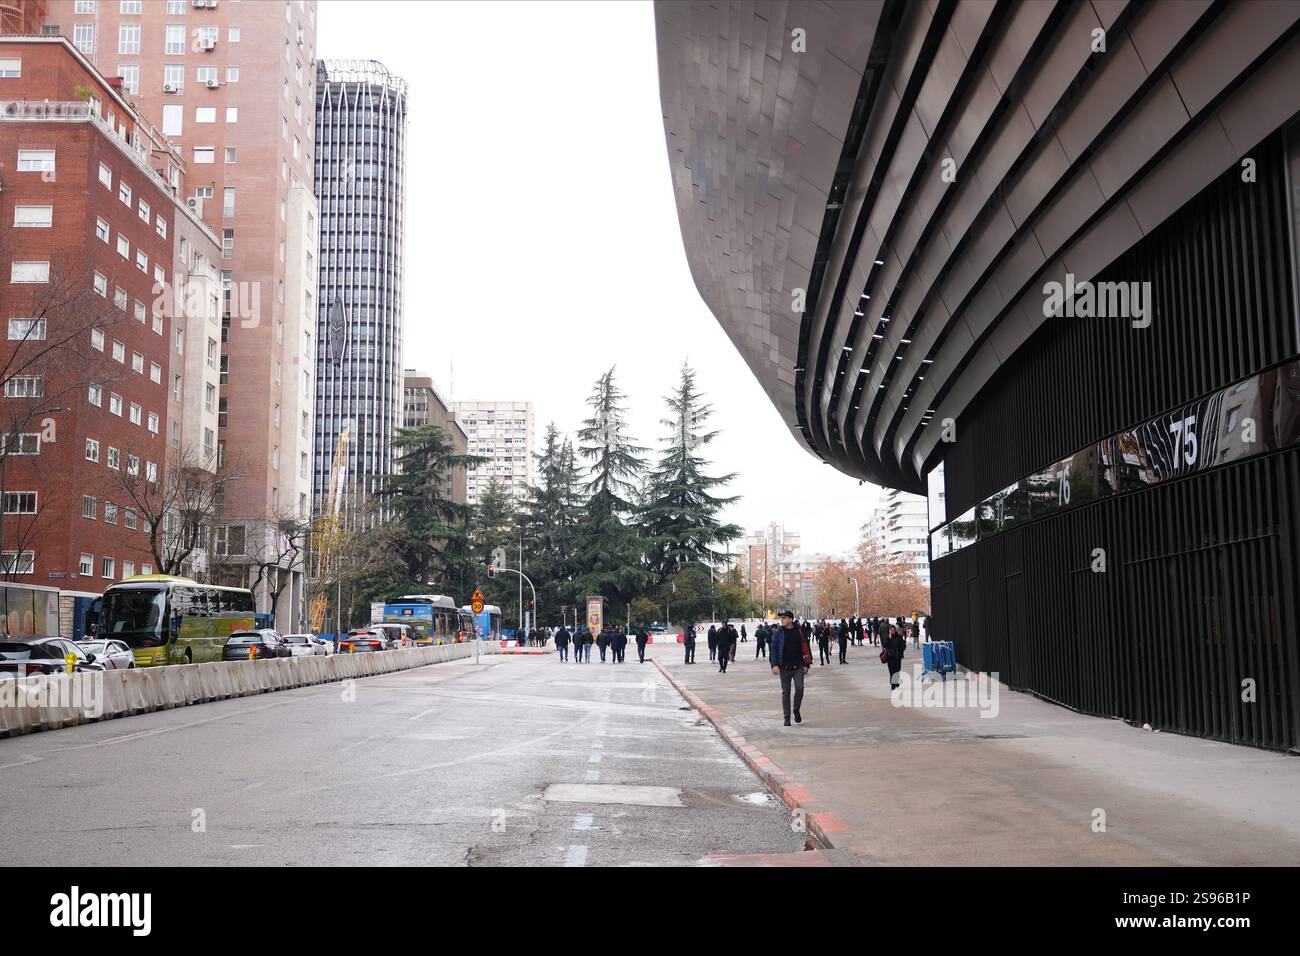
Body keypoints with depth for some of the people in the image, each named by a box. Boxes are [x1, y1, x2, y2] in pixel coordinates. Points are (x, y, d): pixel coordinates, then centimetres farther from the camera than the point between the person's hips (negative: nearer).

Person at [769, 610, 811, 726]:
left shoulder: (799, 631, 3)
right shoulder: (778, 632, 2)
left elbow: (805, 648, 6)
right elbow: (773, 649, 0)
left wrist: (806, 664, 2)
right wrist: (774, 664, -10)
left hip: (798, 666, 0)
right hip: (784, 667, 0)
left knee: (799, 688, -13)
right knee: (785, 692, 3)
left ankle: (796, 710, 11)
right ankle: (787, 717, 12)